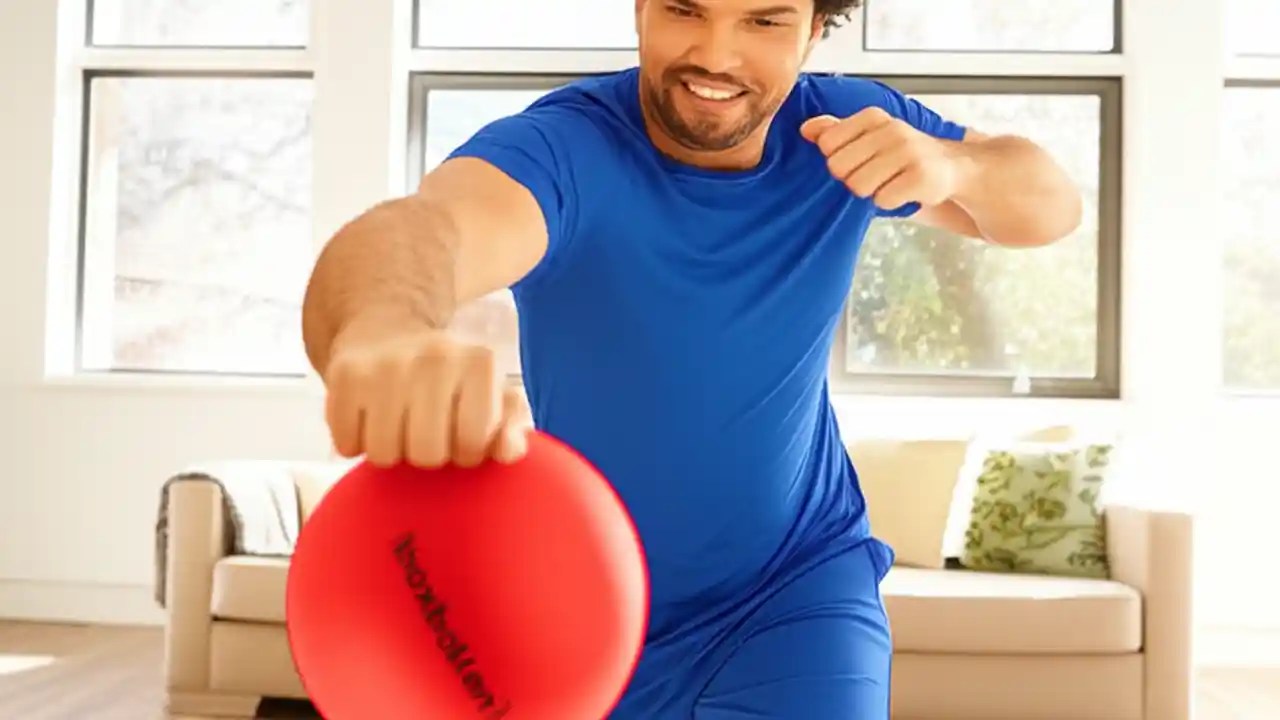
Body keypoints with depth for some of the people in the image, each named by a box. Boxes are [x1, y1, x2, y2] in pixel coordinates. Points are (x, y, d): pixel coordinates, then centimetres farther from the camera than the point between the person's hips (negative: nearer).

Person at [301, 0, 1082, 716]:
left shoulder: (845, 129, -11)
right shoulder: (563, 147, -27)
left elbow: (1055, 203, -3)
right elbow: (427, 221, -50)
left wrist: (948, 164, -27)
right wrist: (382, 329, -76)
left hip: (798, 587, 2)